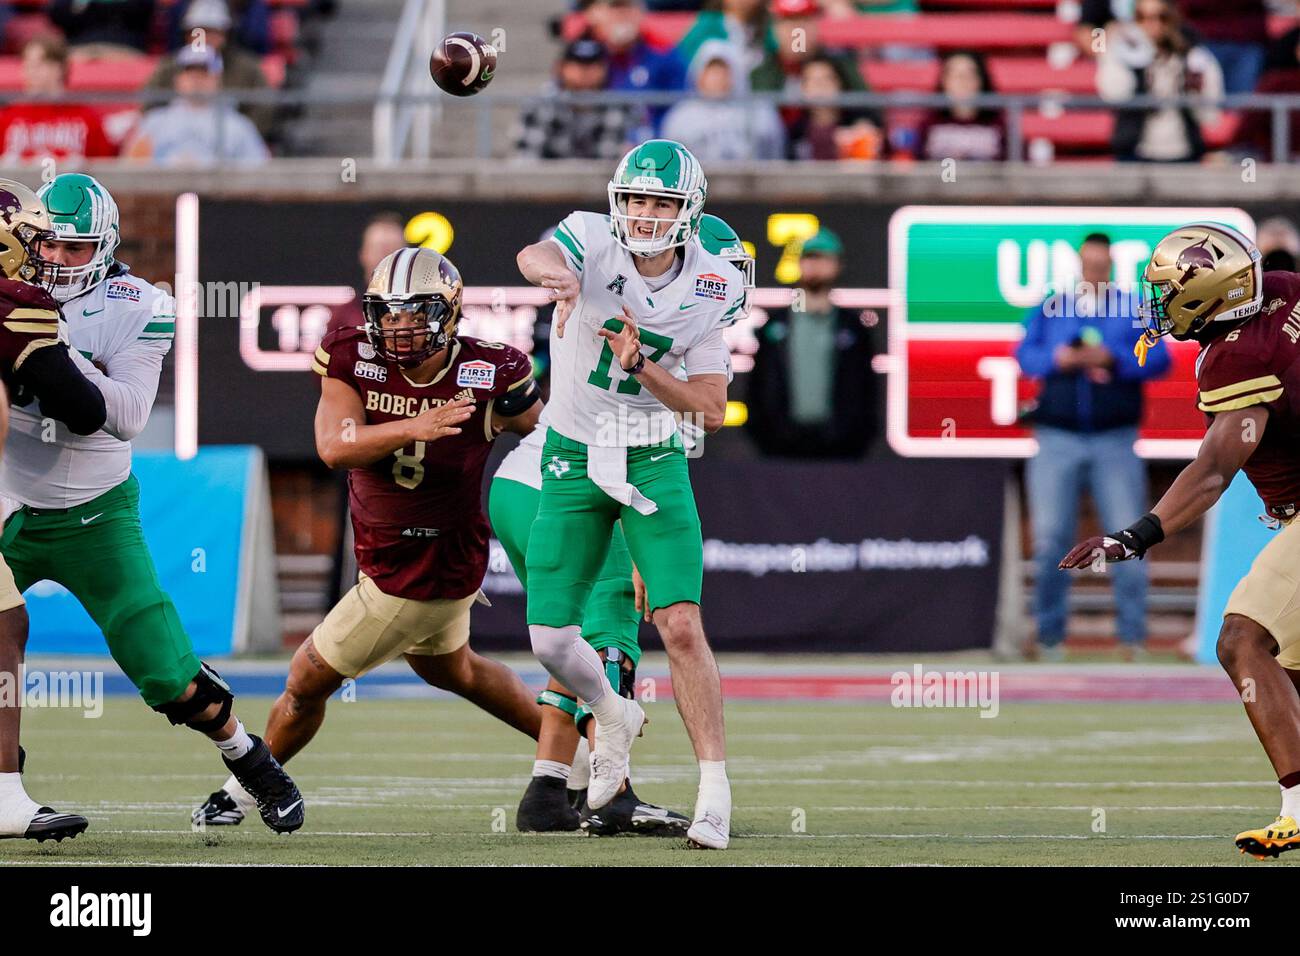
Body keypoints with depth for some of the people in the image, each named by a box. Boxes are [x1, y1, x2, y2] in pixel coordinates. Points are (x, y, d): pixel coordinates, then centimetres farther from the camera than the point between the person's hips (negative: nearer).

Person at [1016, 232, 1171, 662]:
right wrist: (1057, 359, -13)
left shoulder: (1133, 309, 9)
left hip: (1115, 440, -1)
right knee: (1051, 537, -4)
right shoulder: (1050, 308, 13)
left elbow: (1159, 360, -1)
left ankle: (1132, 635, -1)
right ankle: (1050, 634, 5)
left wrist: (1113, 358, -15)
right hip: (1058, 438, 1)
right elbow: (1024, 355, 6)